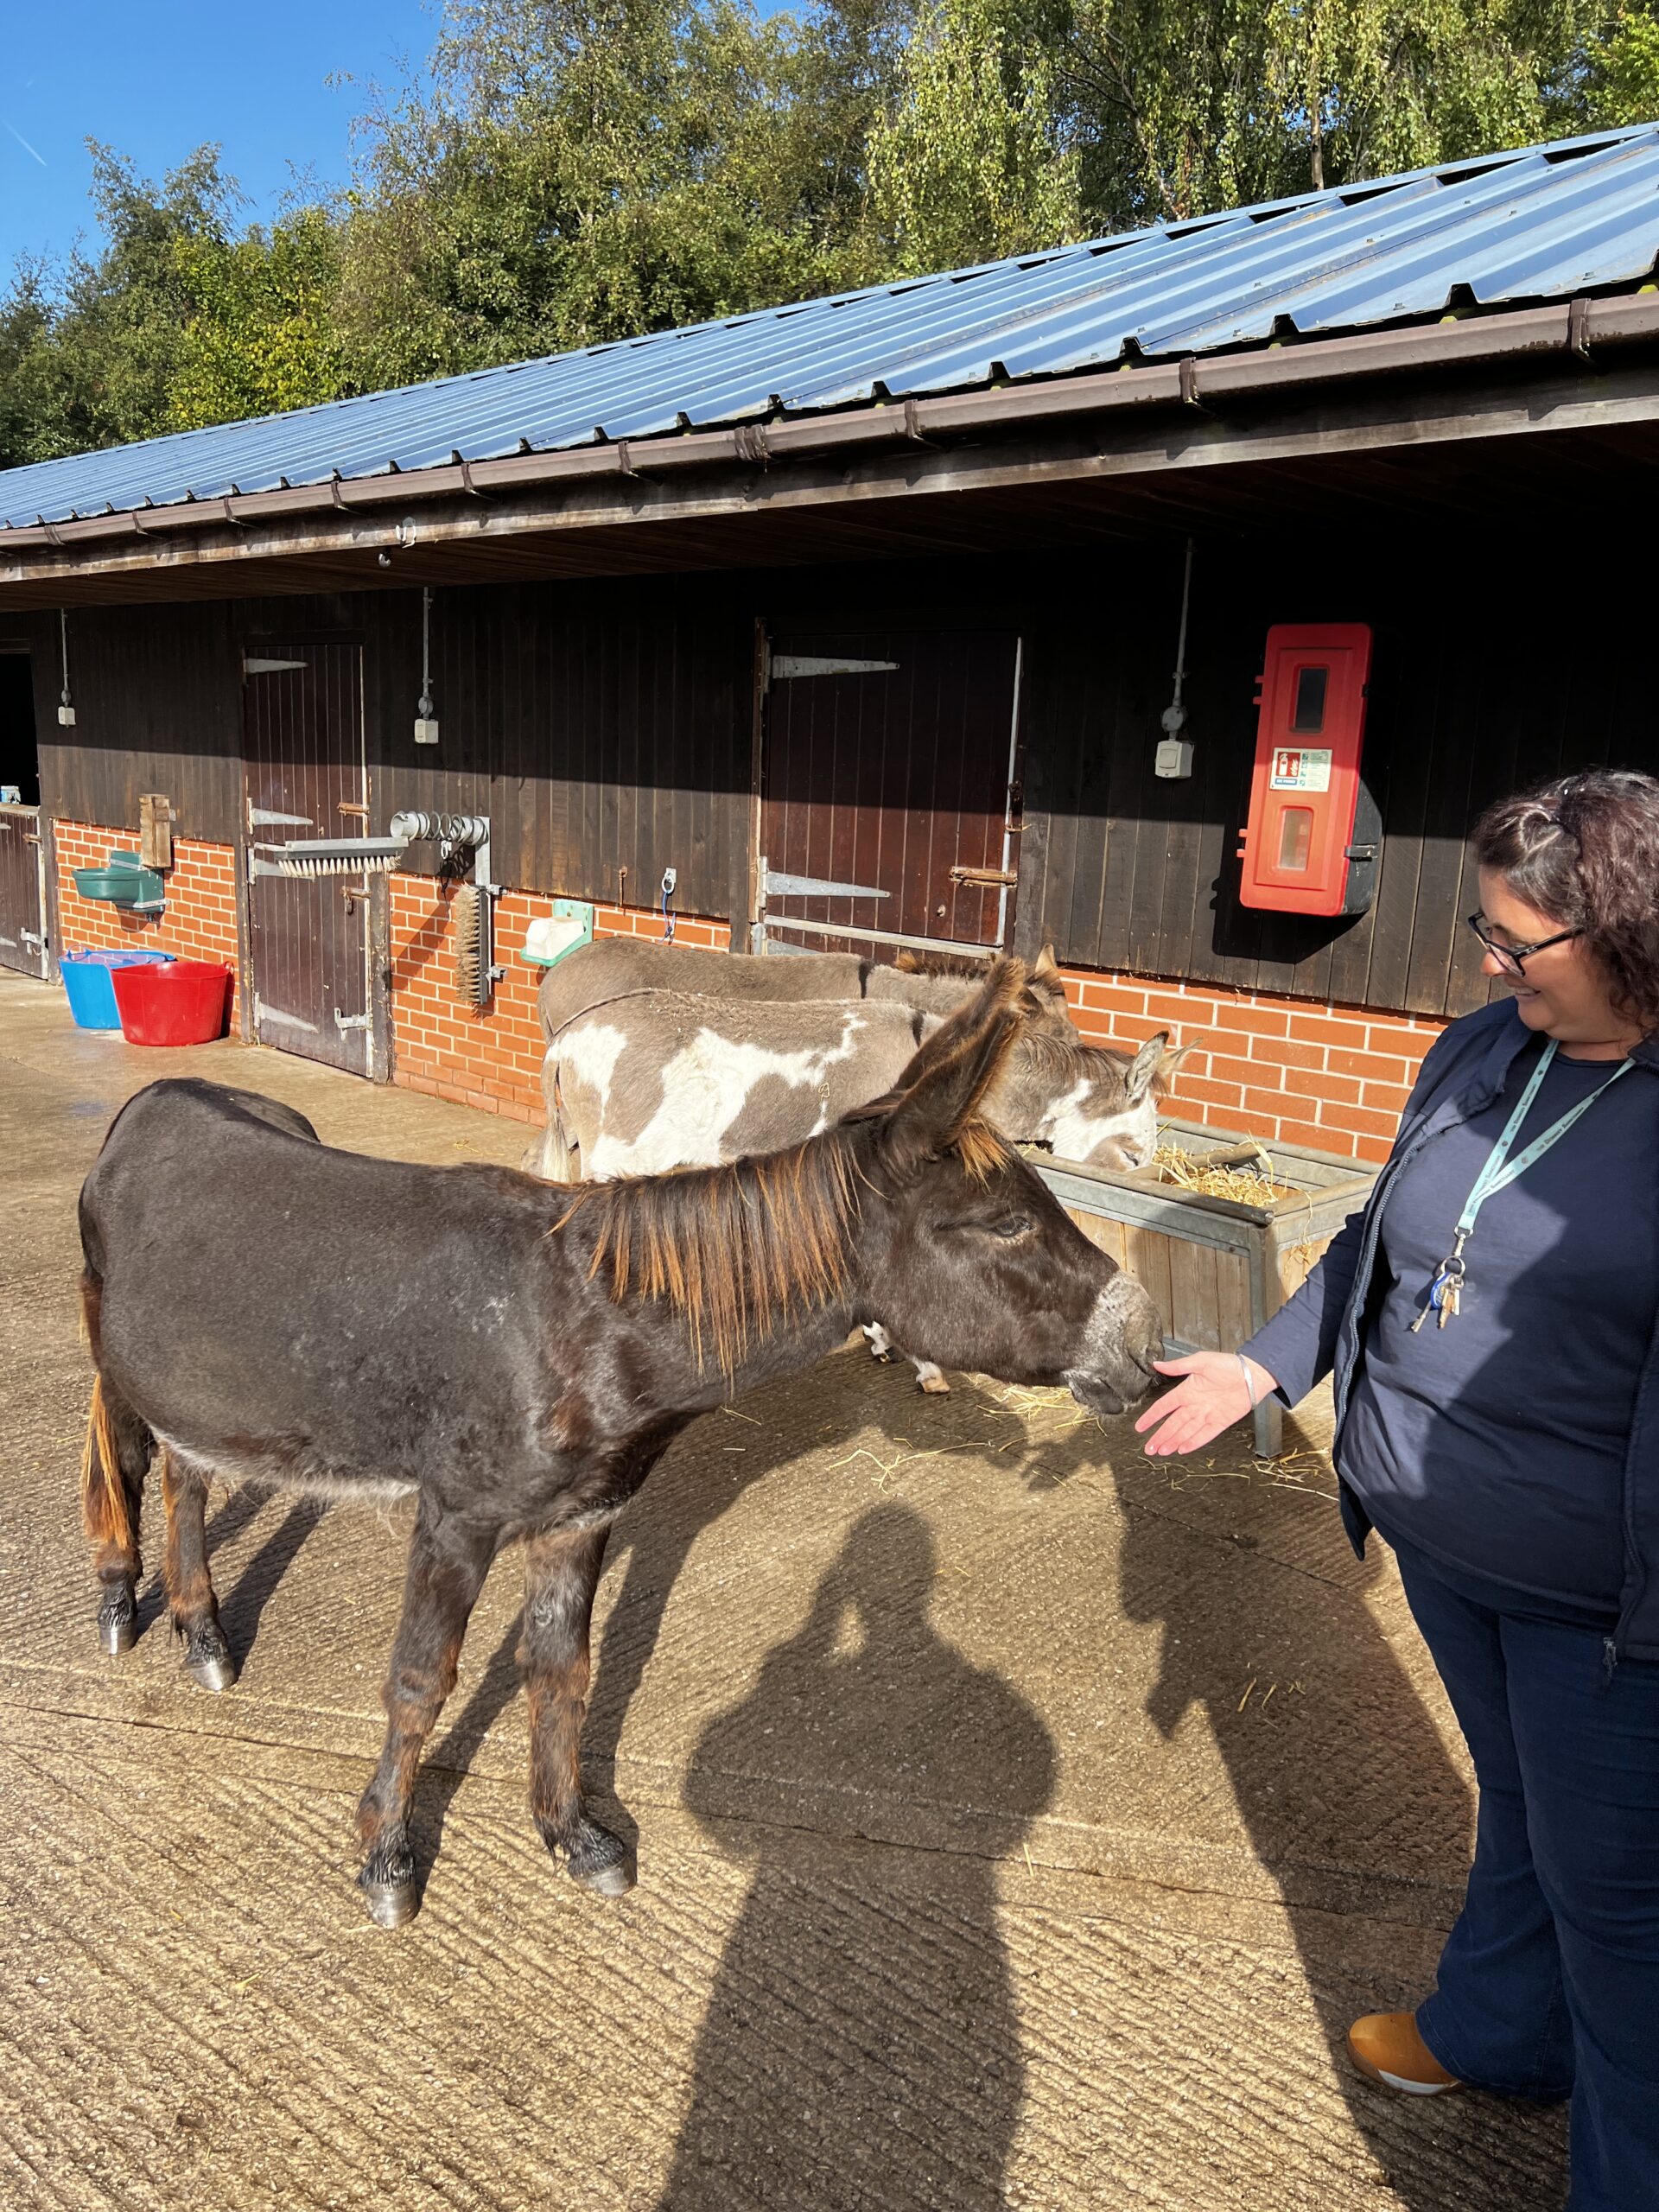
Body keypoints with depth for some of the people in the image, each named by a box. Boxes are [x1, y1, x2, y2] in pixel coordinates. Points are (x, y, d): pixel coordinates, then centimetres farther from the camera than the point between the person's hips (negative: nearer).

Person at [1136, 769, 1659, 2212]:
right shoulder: (1478, 1054, 0)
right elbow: (1378, 1244, 12)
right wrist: (1266, 1366, 9)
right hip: (1440, 1536, 6)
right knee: (1519, 1805, 28)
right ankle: (1497, 2030, 51)